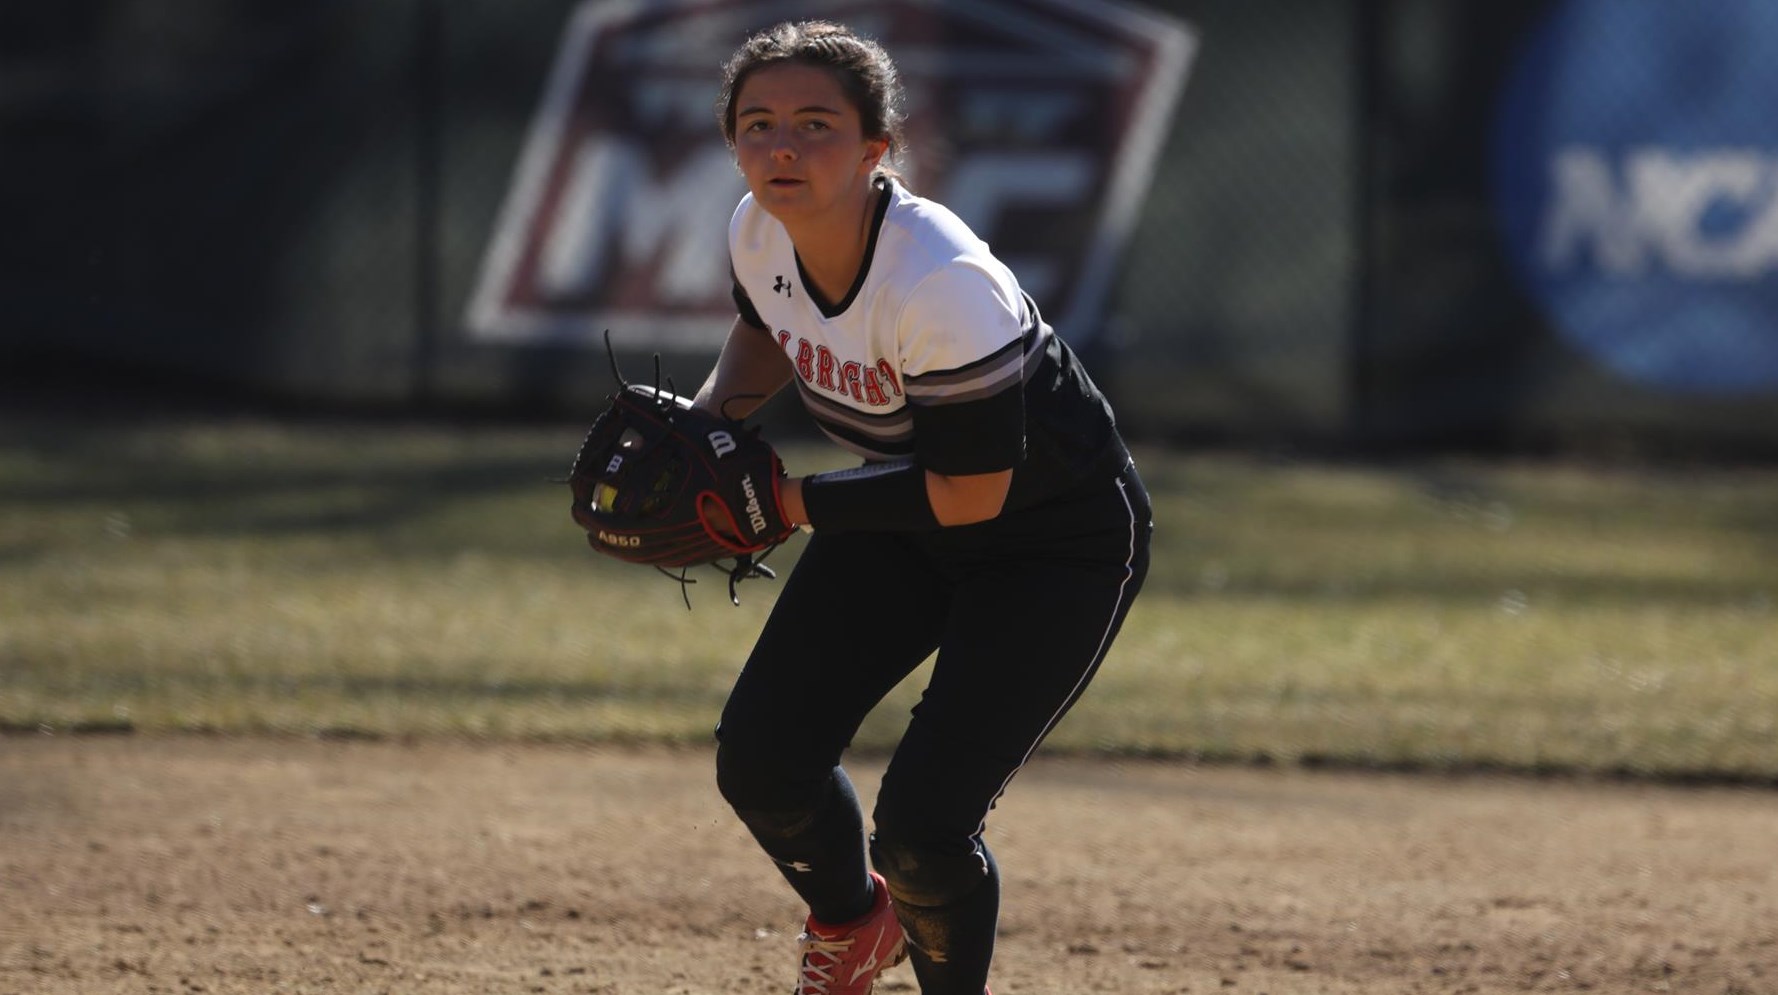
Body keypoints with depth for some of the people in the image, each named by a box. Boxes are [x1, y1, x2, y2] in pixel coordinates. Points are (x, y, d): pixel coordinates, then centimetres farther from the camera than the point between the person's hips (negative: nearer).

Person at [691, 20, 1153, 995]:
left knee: (921, 828, -16)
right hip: (905, 520, 7)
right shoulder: (756, 233, -13)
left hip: (1058, 541, -7)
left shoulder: (944, 286, -35)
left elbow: (971, 495, -28)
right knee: (759, 764, -3)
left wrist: (792, 505, -21)